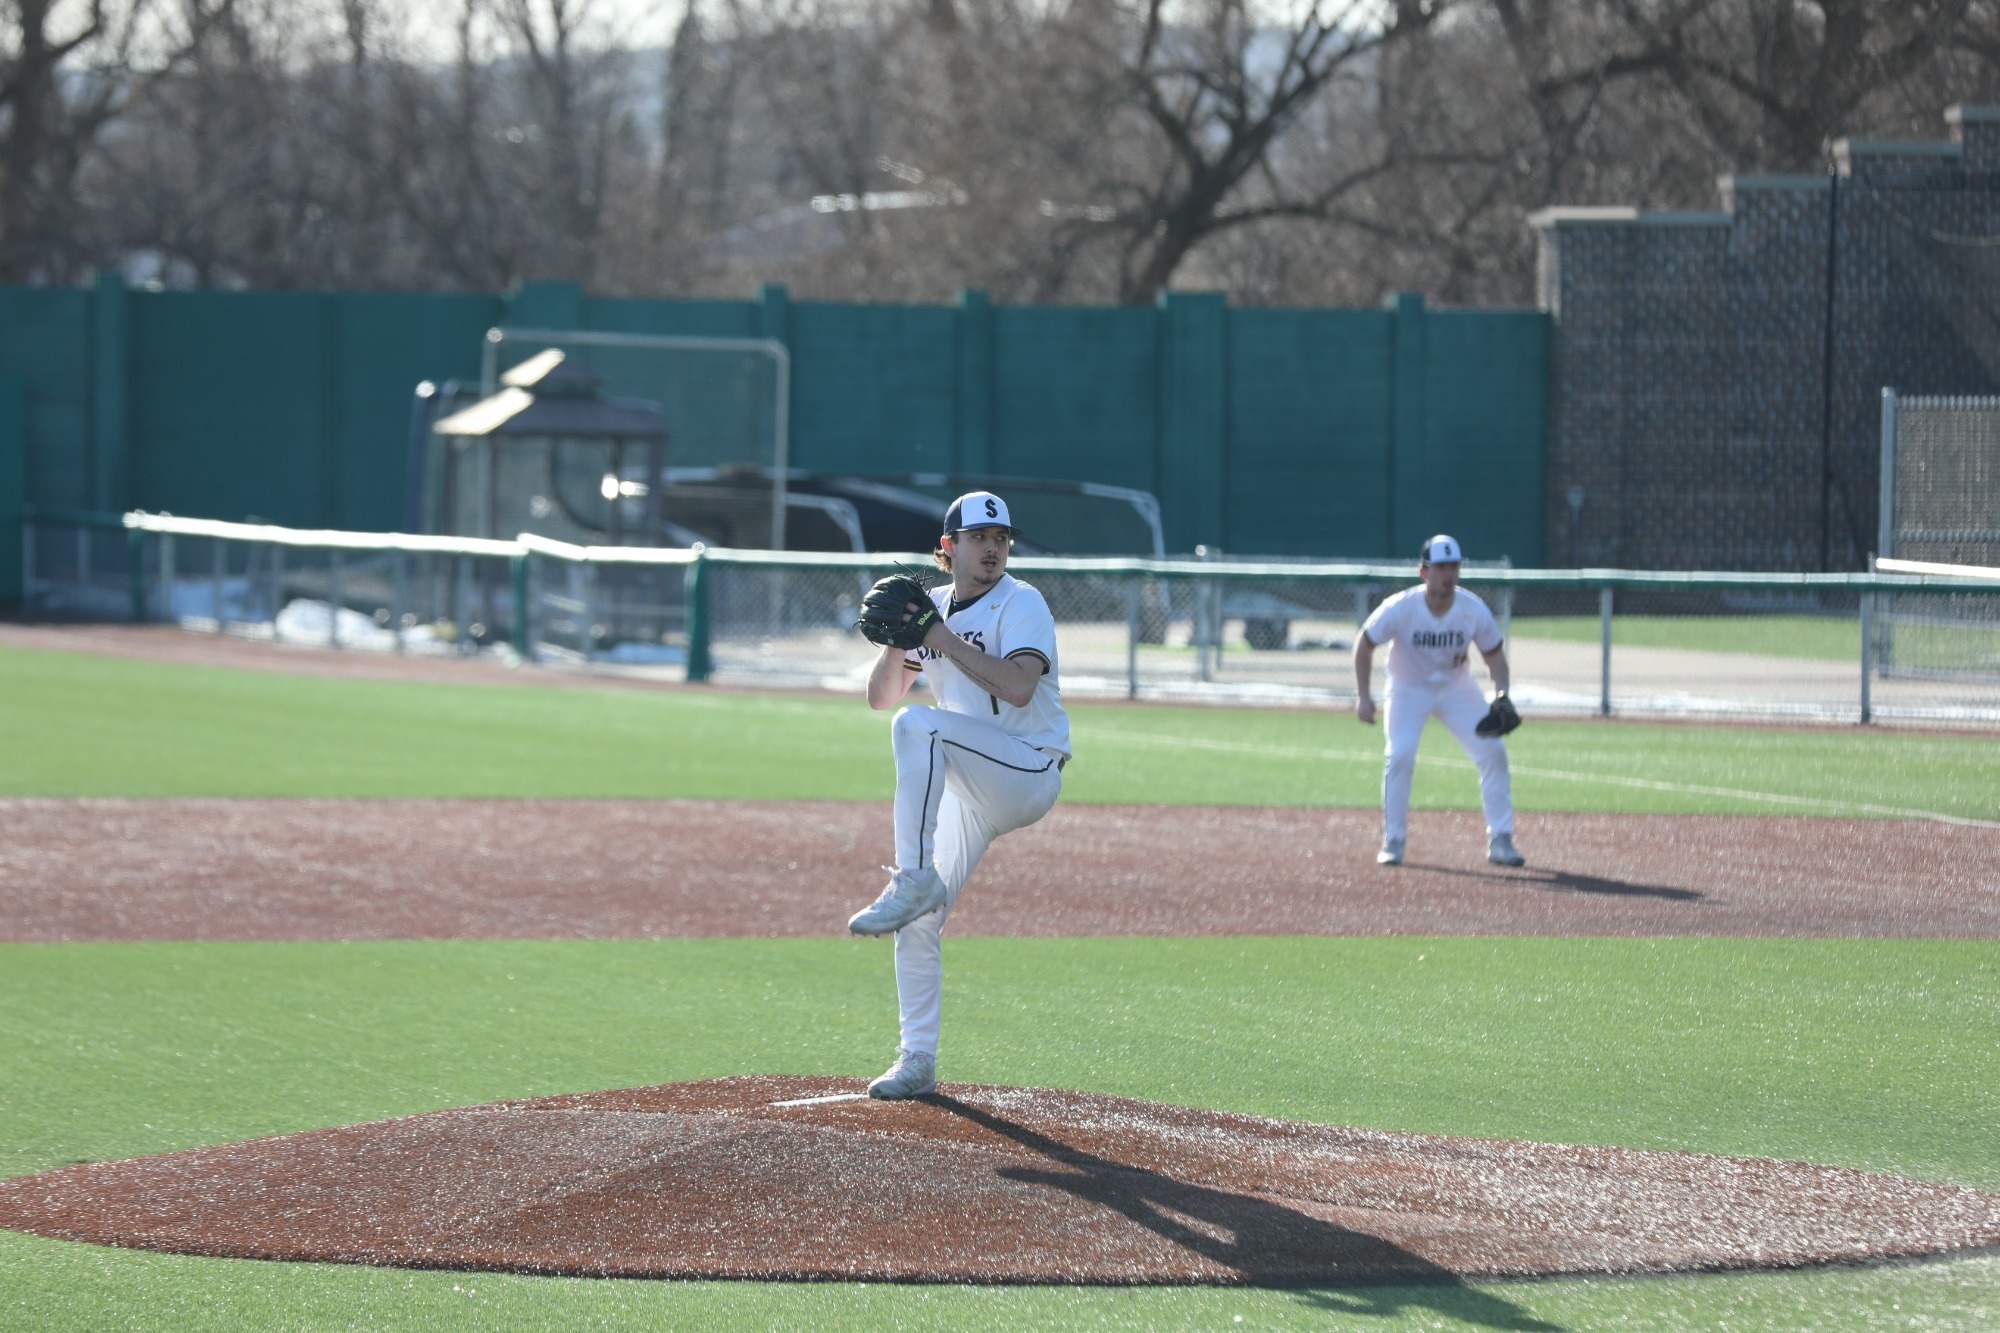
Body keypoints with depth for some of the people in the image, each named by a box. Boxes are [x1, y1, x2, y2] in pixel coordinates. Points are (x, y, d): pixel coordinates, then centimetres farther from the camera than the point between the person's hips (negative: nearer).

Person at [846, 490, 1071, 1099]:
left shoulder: (1022, 604, -9)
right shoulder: (932, 607, 11)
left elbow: (1018, 686, -26)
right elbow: (880, 696, 9)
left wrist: (943, 638, -24)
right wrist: (899, 639, -10)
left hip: (1030, 770, -7)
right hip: (969, 788, 7)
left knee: (918, 725, -32)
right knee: (918, 924, 1)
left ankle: (912, 880, -33)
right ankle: (917, 1061, 10)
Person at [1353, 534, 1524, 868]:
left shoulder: (1474, 610, -20)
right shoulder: (1400, 608, -26)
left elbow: (1493, 653, -6)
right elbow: (1365, 644, -12)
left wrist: (1502, 694, -22)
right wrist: (1363, 696, -17)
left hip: (1456, 688, 2)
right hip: (1409, 689, -2)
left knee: (1492, 751, -9)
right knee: (1399, 755, -21)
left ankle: (1500, 841, 1)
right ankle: (1393, 841, -6)